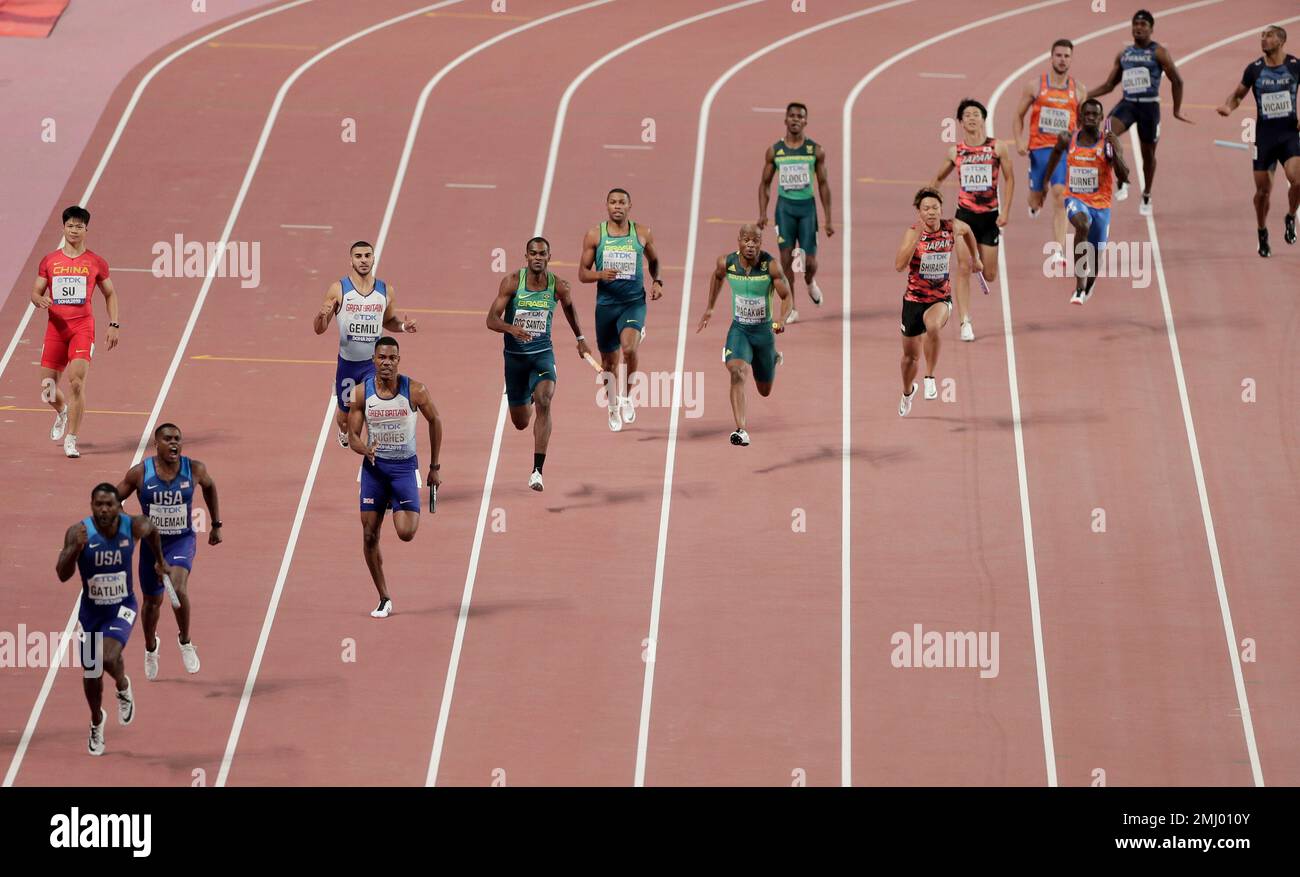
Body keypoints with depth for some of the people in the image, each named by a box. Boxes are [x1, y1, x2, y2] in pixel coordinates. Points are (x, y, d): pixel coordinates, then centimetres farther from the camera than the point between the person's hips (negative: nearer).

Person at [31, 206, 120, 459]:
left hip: (83, 327, -2)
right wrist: (40, 300, -14)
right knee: (47, 386, 3)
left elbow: (110, 294, 15)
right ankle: (62, 412, 40)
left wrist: (114, 325, 5)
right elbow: (35, 293, 11)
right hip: (56, 326, 2)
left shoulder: (96, 262, 5)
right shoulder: (49, 261, 8)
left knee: (76, 382, -18)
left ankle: (70, 440, -13)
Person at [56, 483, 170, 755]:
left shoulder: (133, 527, -17)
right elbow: (62, 575, -28)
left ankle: (123, 687, 10)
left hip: (122, 607, -1)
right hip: (91, 610, 1)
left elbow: (152, 529, 8)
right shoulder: (78, 532, -22)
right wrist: (76, 549, -43)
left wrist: (160, 560, 18)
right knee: (91, 672, 12)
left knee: (108, 658, -26)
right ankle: (96, 722, 40)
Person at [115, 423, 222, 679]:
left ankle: (185, 641, -2)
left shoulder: (194, 470, -11)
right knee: (152, 601, 15)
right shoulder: (140, 472, -14)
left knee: (178, 589, -27)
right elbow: (114, 499, -1)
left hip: (182, 541, -1)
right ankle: (150, 648, 44)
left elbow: (209, 486, 11)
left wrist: (216, 524, 16)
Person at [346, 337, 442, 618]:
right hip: (374, 467, 2)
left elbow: (435, 422, 5)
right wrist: (366, 450, -27)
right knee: (369, 535, 0)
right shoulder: (361, 392, -6)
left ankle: (413, 514, 21)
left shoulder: (415, 391, -10)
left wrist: (434, 467, 7)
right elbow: (352, 436, -3)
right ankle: (384, 600, 13)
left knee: (406, 533, -18)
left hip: (405, 466, -2)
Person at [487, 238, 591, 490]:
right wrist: (511, 328, -36)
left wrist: (580, 338, 26)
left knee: (544, 402, -28)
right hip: (514, 355, 0)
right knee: (520, 422, 12)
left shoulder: (558, 286, -7)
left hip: (542, 353, 0)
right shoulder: (512, 282, -12)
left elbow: (569, 307, 17)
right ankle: (527, 398, 55)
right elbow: (491, 320, -15)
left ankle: (537, 471, -27)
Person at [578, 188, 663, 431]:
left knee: (628, 347, -27)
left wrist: (656, 281, 4)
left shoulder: (643, 233, 2)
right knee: (609, 361, 12)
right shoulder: (594, 235, -1)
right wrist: (600, 275, -19)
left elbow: (653, 260, 21)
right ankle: (613, 407, 34)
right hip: (605, 304, 1)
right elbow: (582, 273, 2)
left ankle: (626, 396, -7)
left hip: (634, 303, -1)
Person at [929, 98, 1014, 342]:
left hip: (990, 215, 0)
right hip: (965, 214, 0)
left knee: (989, 275, 6)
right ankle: (965, 323, -9)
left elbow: (1009, 179, 3)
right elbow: (938, 178, 17)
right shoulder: (955, 152, 2)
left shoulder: (998, 148, -2)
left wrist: (1005, 211, -4)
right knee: (963, 270, -10)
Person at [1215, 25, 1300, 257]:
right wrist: (1228, 106, -9)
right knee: (1263, 190, 3)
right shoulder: (1254, 69, 0)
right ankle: (1262, 234, 25)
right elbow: (1238, 94, 12)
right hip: (1264, 134, 1)